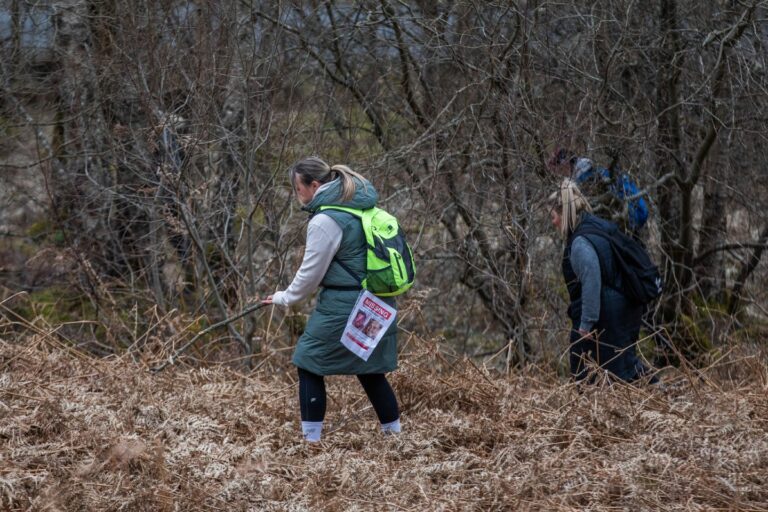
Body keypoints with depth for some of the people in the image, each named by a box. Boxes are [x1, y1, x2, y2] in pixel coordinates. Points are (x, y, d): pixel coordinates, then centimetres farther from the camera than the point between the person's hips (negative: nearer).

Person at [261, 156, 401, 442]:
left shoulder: (325, 221, -16)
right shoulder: (362, 209, 9)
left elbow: (310, 274, -10)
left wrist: (283, 299, 7)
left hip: (343, 306, -8)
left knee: (310, 364, 4)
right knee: (370, 371, 18)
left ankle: (311, 440, 4)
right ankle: (395, 433, 22)